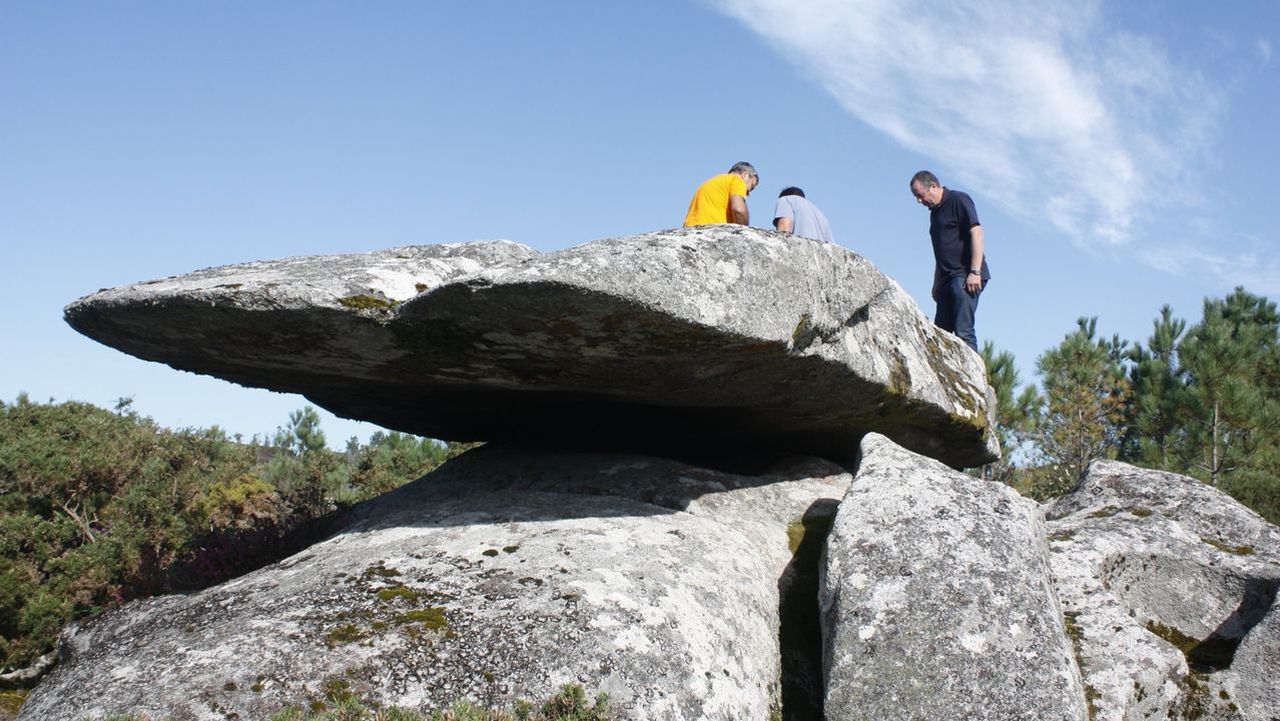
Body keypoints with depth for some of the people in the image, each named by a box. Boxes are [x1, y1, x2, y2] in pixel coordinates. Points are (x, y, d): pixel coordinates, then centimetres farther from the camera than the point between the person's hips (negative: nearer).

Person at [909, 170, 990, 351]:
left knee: (963, 330, -16)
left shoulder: (958, 200, -4)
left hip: (965, 277, -9)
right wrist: (937, 284, 20)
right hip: (949, 279, 9)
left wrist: (974, 272, -21)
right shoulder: (935, 212, 21)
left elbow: (977, 233, -13)